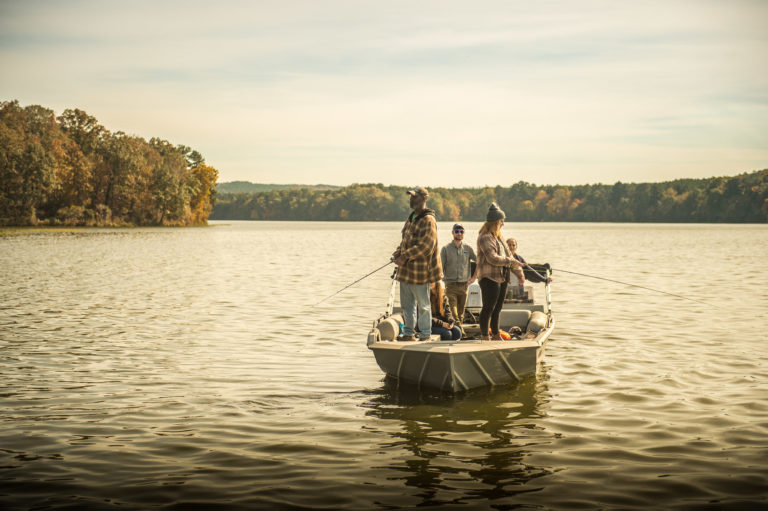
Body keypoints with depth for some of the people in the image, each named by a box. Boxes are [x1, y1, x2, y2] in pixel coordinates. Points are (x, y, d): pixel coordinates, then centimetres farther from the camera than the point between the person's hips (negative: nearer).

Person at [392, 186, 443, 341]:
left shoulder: (428, 220, -14)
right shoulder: (411, 217, 15)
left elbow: (425, 246, -21)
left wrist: (405, 256, -21)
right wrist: (398, 253, 3)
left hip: (419, 270, -9)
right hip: (406, 269, 9)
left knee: (423, 304, 2)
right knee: (407, 304, 14)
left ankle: (425, 336, 11)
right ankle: (408, 334, 24)